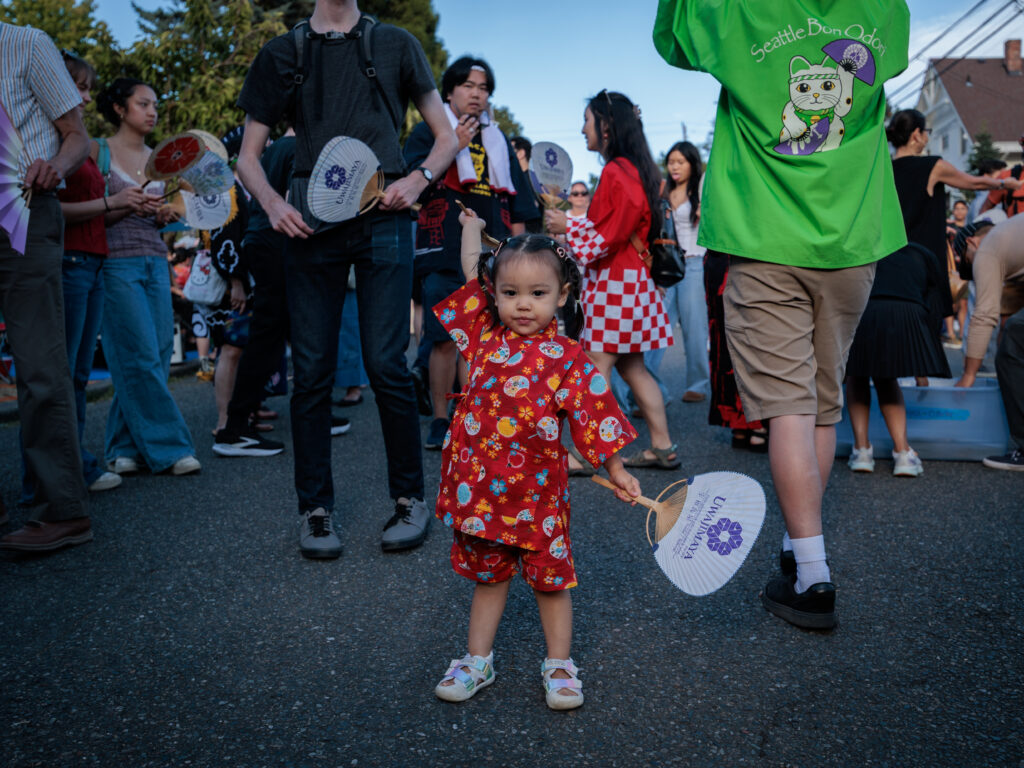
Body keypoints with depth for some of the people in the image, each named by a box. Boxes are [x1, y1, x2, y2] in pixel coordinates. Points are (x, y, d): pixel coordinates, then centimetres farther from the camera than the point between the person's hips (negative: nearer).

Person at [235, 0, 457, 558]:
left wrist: (417, 180, -5)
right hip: (310, 223, 2)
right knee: (312, 371, 0)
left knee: (385, 364, -8)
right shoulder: (282, 53, 16)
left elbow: (447, 136, 16)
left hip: (383, 220, -1)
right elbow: (247, 156, 15)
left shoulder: (395, 45, 15)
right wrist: (272, 203, -6)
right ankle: (315, 508, 11)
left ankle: (410, 497, 8)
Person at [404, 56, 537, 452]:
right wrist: (453, 148, -10)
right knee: (446, 340, -4)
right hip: (445, 257, -3)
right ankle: (441, 422, 7)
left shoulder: (499, 141, 21)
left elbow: (516, 205, 19)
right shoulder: (427, 133, 10)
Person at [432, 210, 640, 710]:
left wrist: (617, 471, -5)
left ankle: (559, 665, 26)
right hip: (478, 484, 3)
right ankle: (478, 660, 31)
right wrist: (472, 224, 25)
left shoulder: (566, 356, -8)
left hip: (537, 489, -3)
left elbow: (593, 412, -4)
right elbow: (471, 270, 12)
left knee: (550, 576, 9)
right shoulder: (484, 335, 1)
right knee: (487, 574, 17)